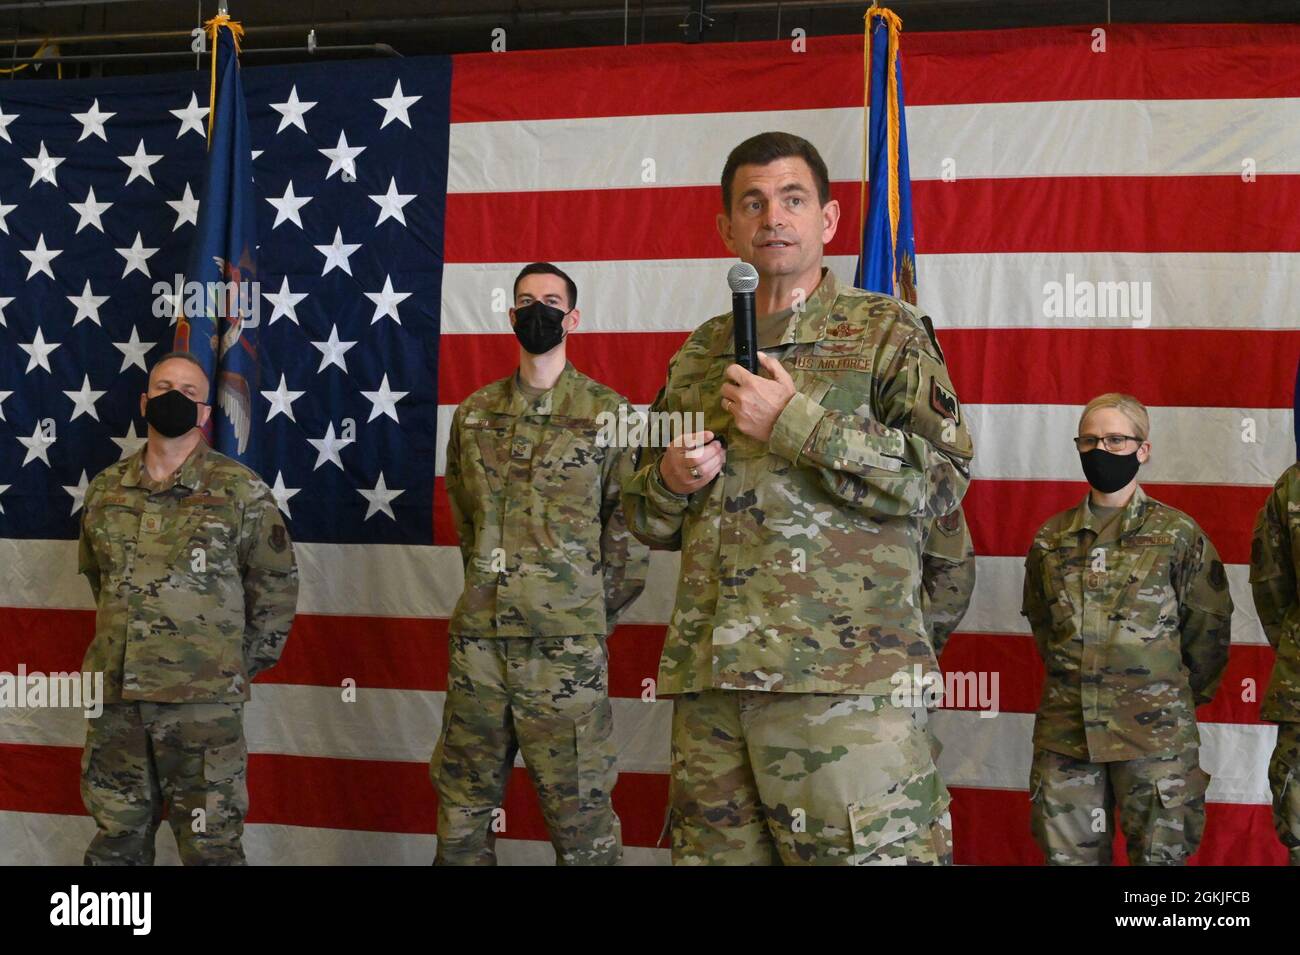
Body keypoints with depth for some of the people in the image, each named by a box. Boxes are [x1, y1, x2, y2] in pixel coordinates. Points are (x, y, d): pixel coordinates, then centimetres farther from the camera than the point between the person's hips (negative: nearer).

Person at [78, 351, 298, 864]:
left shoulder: (241, 491, -3)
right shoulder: (106, 489, 9)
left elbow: (276, 586, 3)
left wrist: (241, 665, 3)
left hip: (204, 702, -4)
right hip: (115, 698, 4)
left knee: (210, 848, 1)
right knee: (116, 844, 14)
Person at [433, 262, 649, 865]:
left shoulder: (608, 413, 1)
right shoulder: (474, 414, 13)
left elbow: (630, 526, 1)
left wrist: (591, 617, 2)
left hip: (567, 646, -4)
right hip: (476, 641, 4)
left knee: (579, 814, -1)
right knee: (462, 813, 9)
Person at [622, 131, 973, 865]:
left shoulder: (885, 331, 5)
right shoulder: (699, 356, 19)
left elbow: (944, 479, -9)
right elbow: (649, 522, 26)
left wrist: (794, 422, -12)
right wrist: (670, 481, 2)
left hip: (846, 677, -5)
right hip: (707, 677, 5)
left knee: (871, 852, -7)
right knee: (716, 849, 8)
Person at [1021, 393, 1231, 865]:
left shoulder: (1178, 534, -1)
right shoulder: (1052, 538, 9)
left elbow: (1209, 628, 4)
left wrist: (1179, 699, 8)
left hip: (1155, 734, -3)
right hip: (1065, 732, 3)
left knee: (1159, 854, 3)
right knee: (1068, 855, 7)